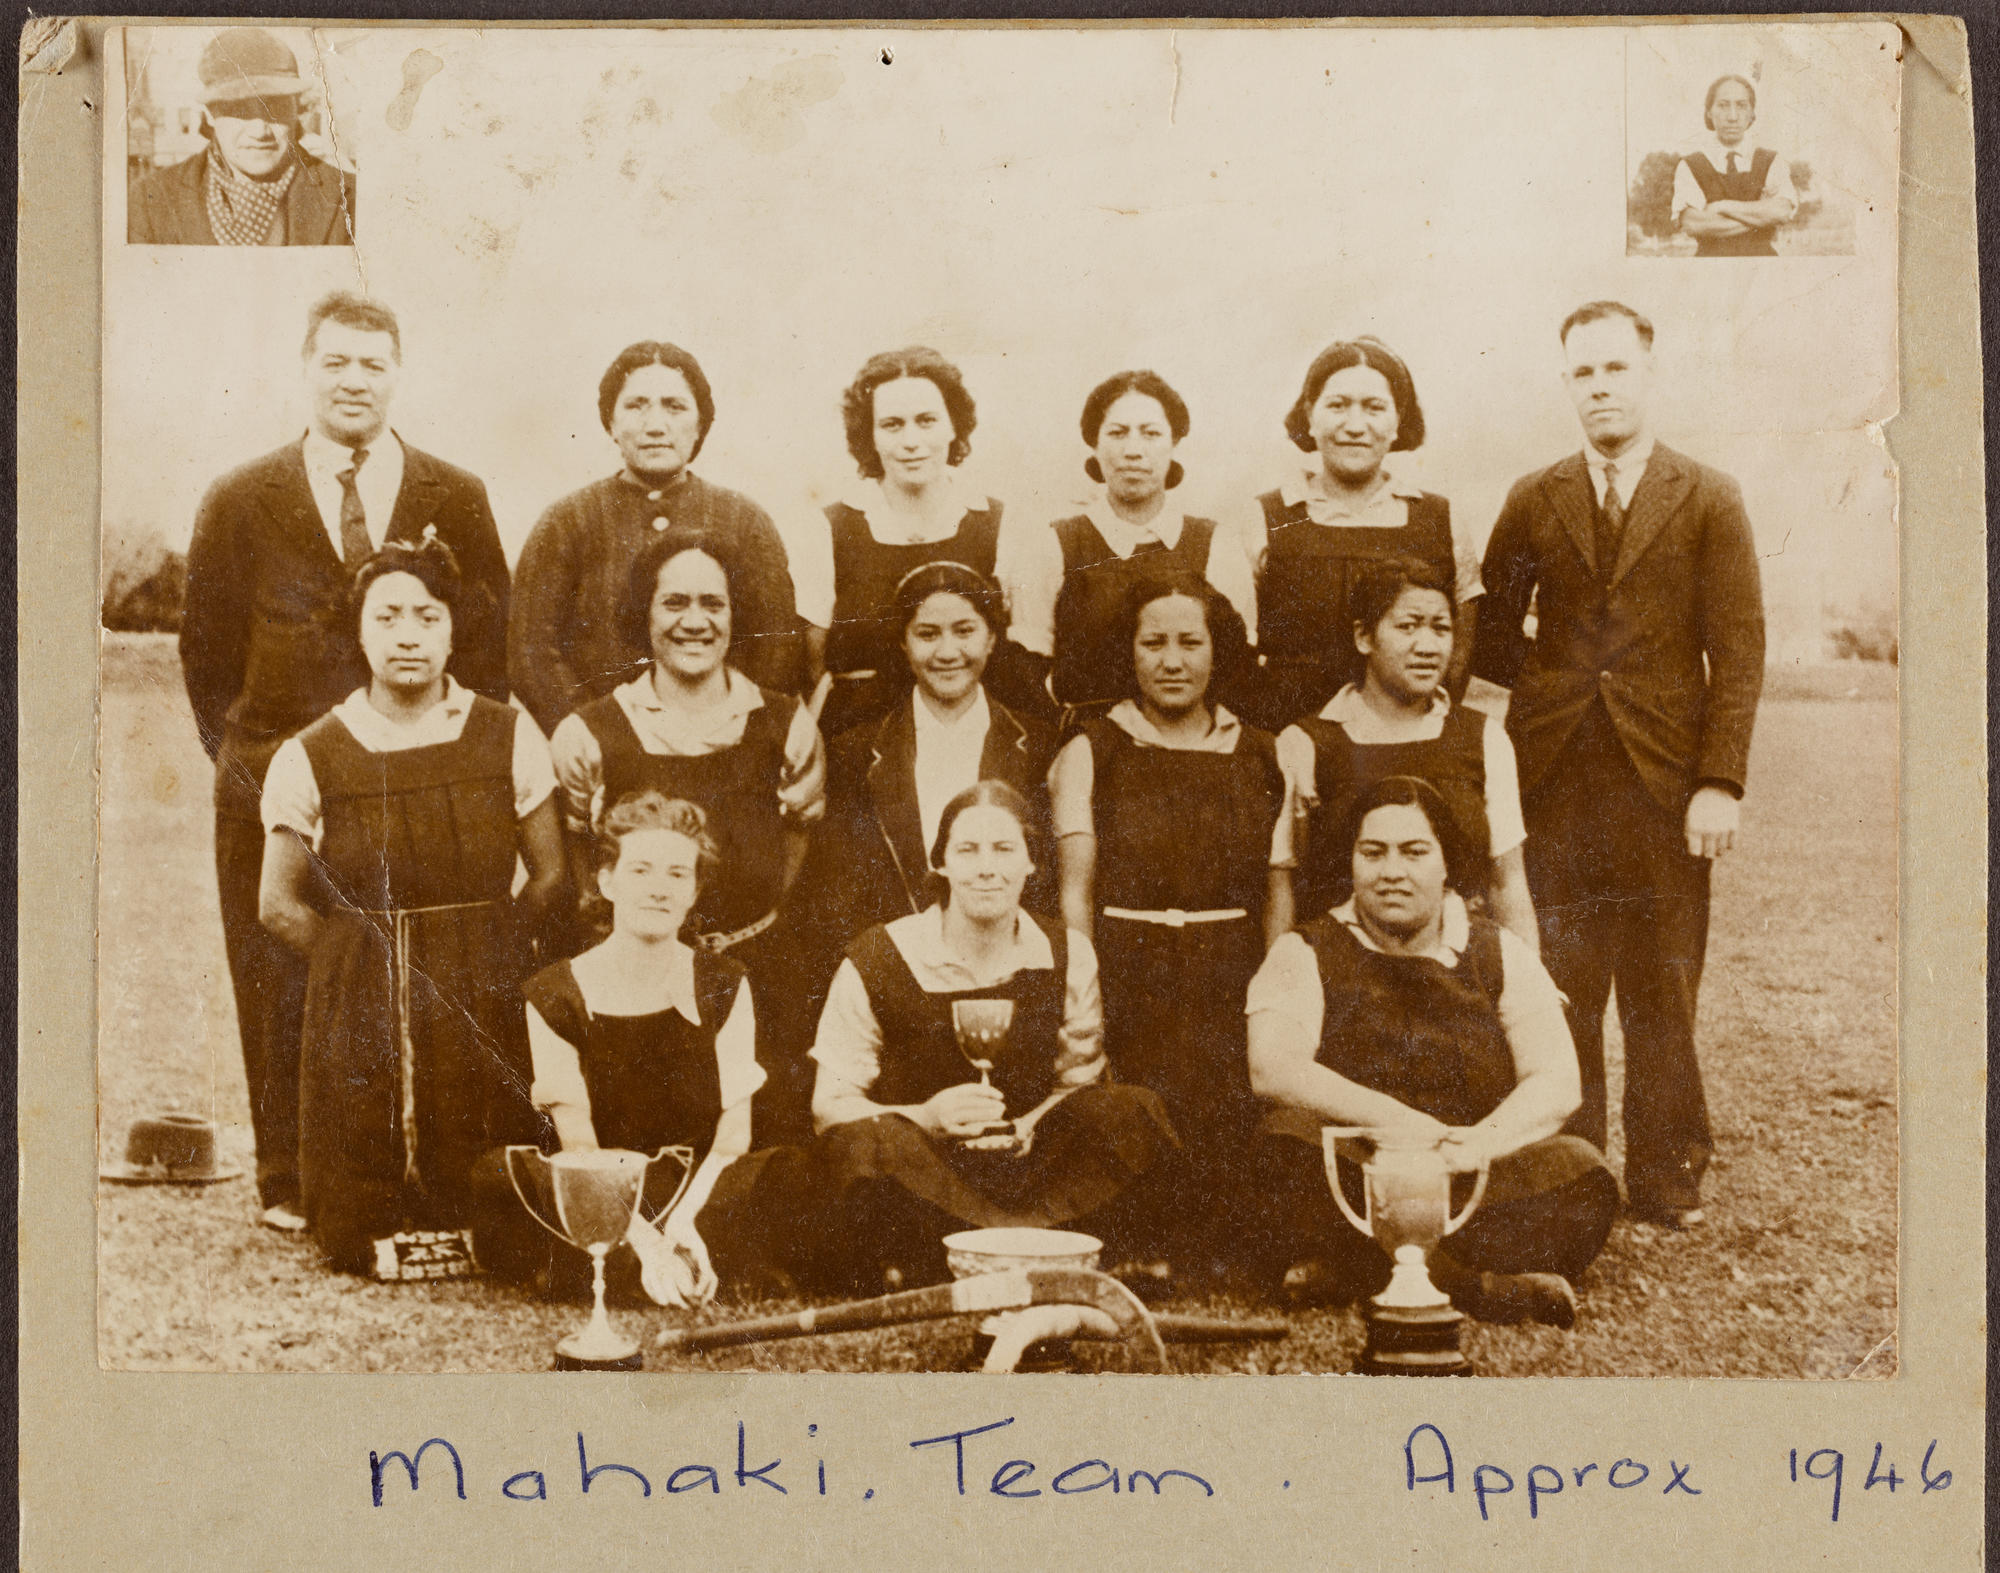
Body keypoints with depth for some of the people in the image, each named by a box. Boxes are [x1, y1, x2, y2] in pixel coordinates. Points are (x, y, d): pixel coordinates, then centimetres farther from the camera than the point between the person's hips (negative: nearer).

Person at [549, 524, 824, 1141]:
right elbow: (570, 847, 11)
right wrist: (611, 919, 4)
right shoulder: (590, 736, -3)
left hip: (757, 968, 2)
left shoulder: (786, 725, 2)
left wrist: (757, 907, 10)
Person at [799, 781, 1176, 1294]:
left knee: (1134, 1116, -22)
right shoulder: (877, 962, -6)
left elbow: (1078, 1083, 11)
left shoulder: (1068, 956, 3)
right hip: (919, 1170, -3)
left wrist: (1030, 1126, -12)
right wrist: (925, 1117, -22)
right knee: (865, 1143, -37)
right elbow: (831, 1105, -4)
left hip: (1023, 1171, 3)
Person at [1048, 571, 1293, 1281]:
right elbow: (1075, 891, -1)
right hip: (1128, 979, -2)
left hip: (1232, 989, 2)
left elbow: (1279, 895, 12)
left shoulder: (1261, 758, 12)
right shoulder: (1088, 754, 6)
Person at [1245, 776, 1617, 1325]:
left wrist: (1481, 1141, -20)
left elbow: (1557, 1083, 1)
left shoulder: (1501, 955, 13)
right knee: (1288, 1141, -32)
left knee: (1582, 1174, -25)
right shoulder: (1306, 954, 8)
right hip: (1352, 1184, -2)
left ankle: (1358, 1269, -33)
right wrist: (1393, 1119, -22)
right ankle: (1476, 1285, -35)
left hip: (1471, 1187, 2)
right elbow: (1272, 1068, -11)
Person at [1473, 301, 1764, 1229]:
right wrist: (1553, 679, 1)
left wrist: (1721, 781, -8)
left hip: (1664, 776, -1)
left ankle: (1666, 1176, 14)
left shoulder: (1709, 501, 5)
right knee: (1557, 987, 2)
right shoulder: (1533, 502, 11)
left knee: (1663, 991, 3)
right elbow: (1489, 635, 17)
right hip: (1555, 778, 1)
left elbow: (1738, 652, 0)